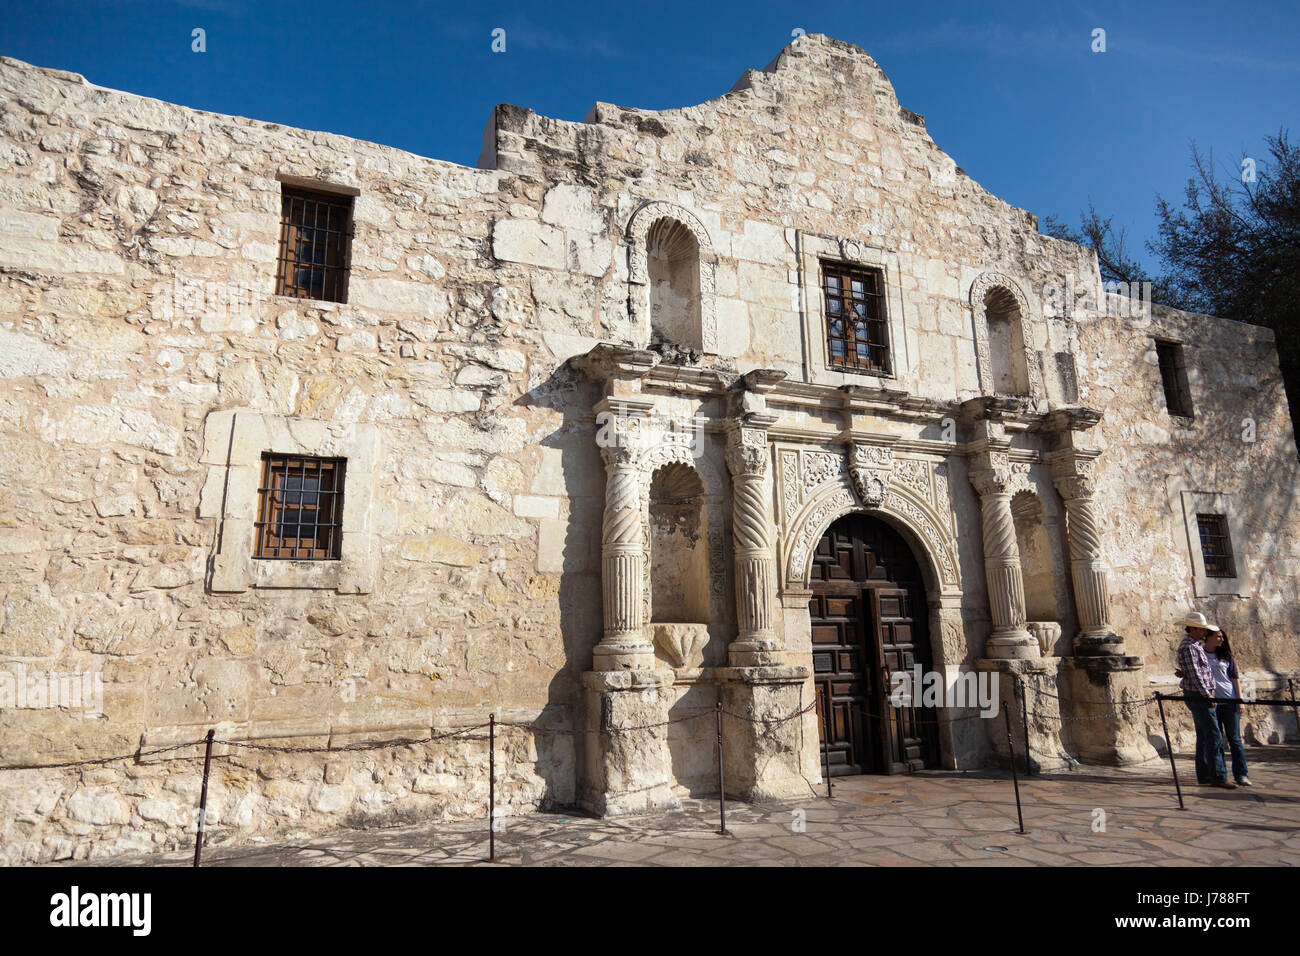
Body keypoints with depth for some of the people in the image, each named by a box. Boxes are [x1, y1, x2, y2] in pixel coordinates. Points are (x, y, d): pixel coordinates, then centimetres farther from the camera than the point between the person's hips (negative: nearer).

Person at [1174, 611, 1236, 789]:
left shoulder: (1197, 645, 17)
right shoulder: (1188, 647, -16)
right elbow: (1194, 674, -20)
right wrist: (1208, 695, -16)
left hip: (1202, 696, 10)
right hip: (1198, 697, -10)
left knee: (1204, 737, 11)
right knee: (1214, 736, -10)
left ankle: (1203, 776, 15)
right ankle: (1218, 777, -9)